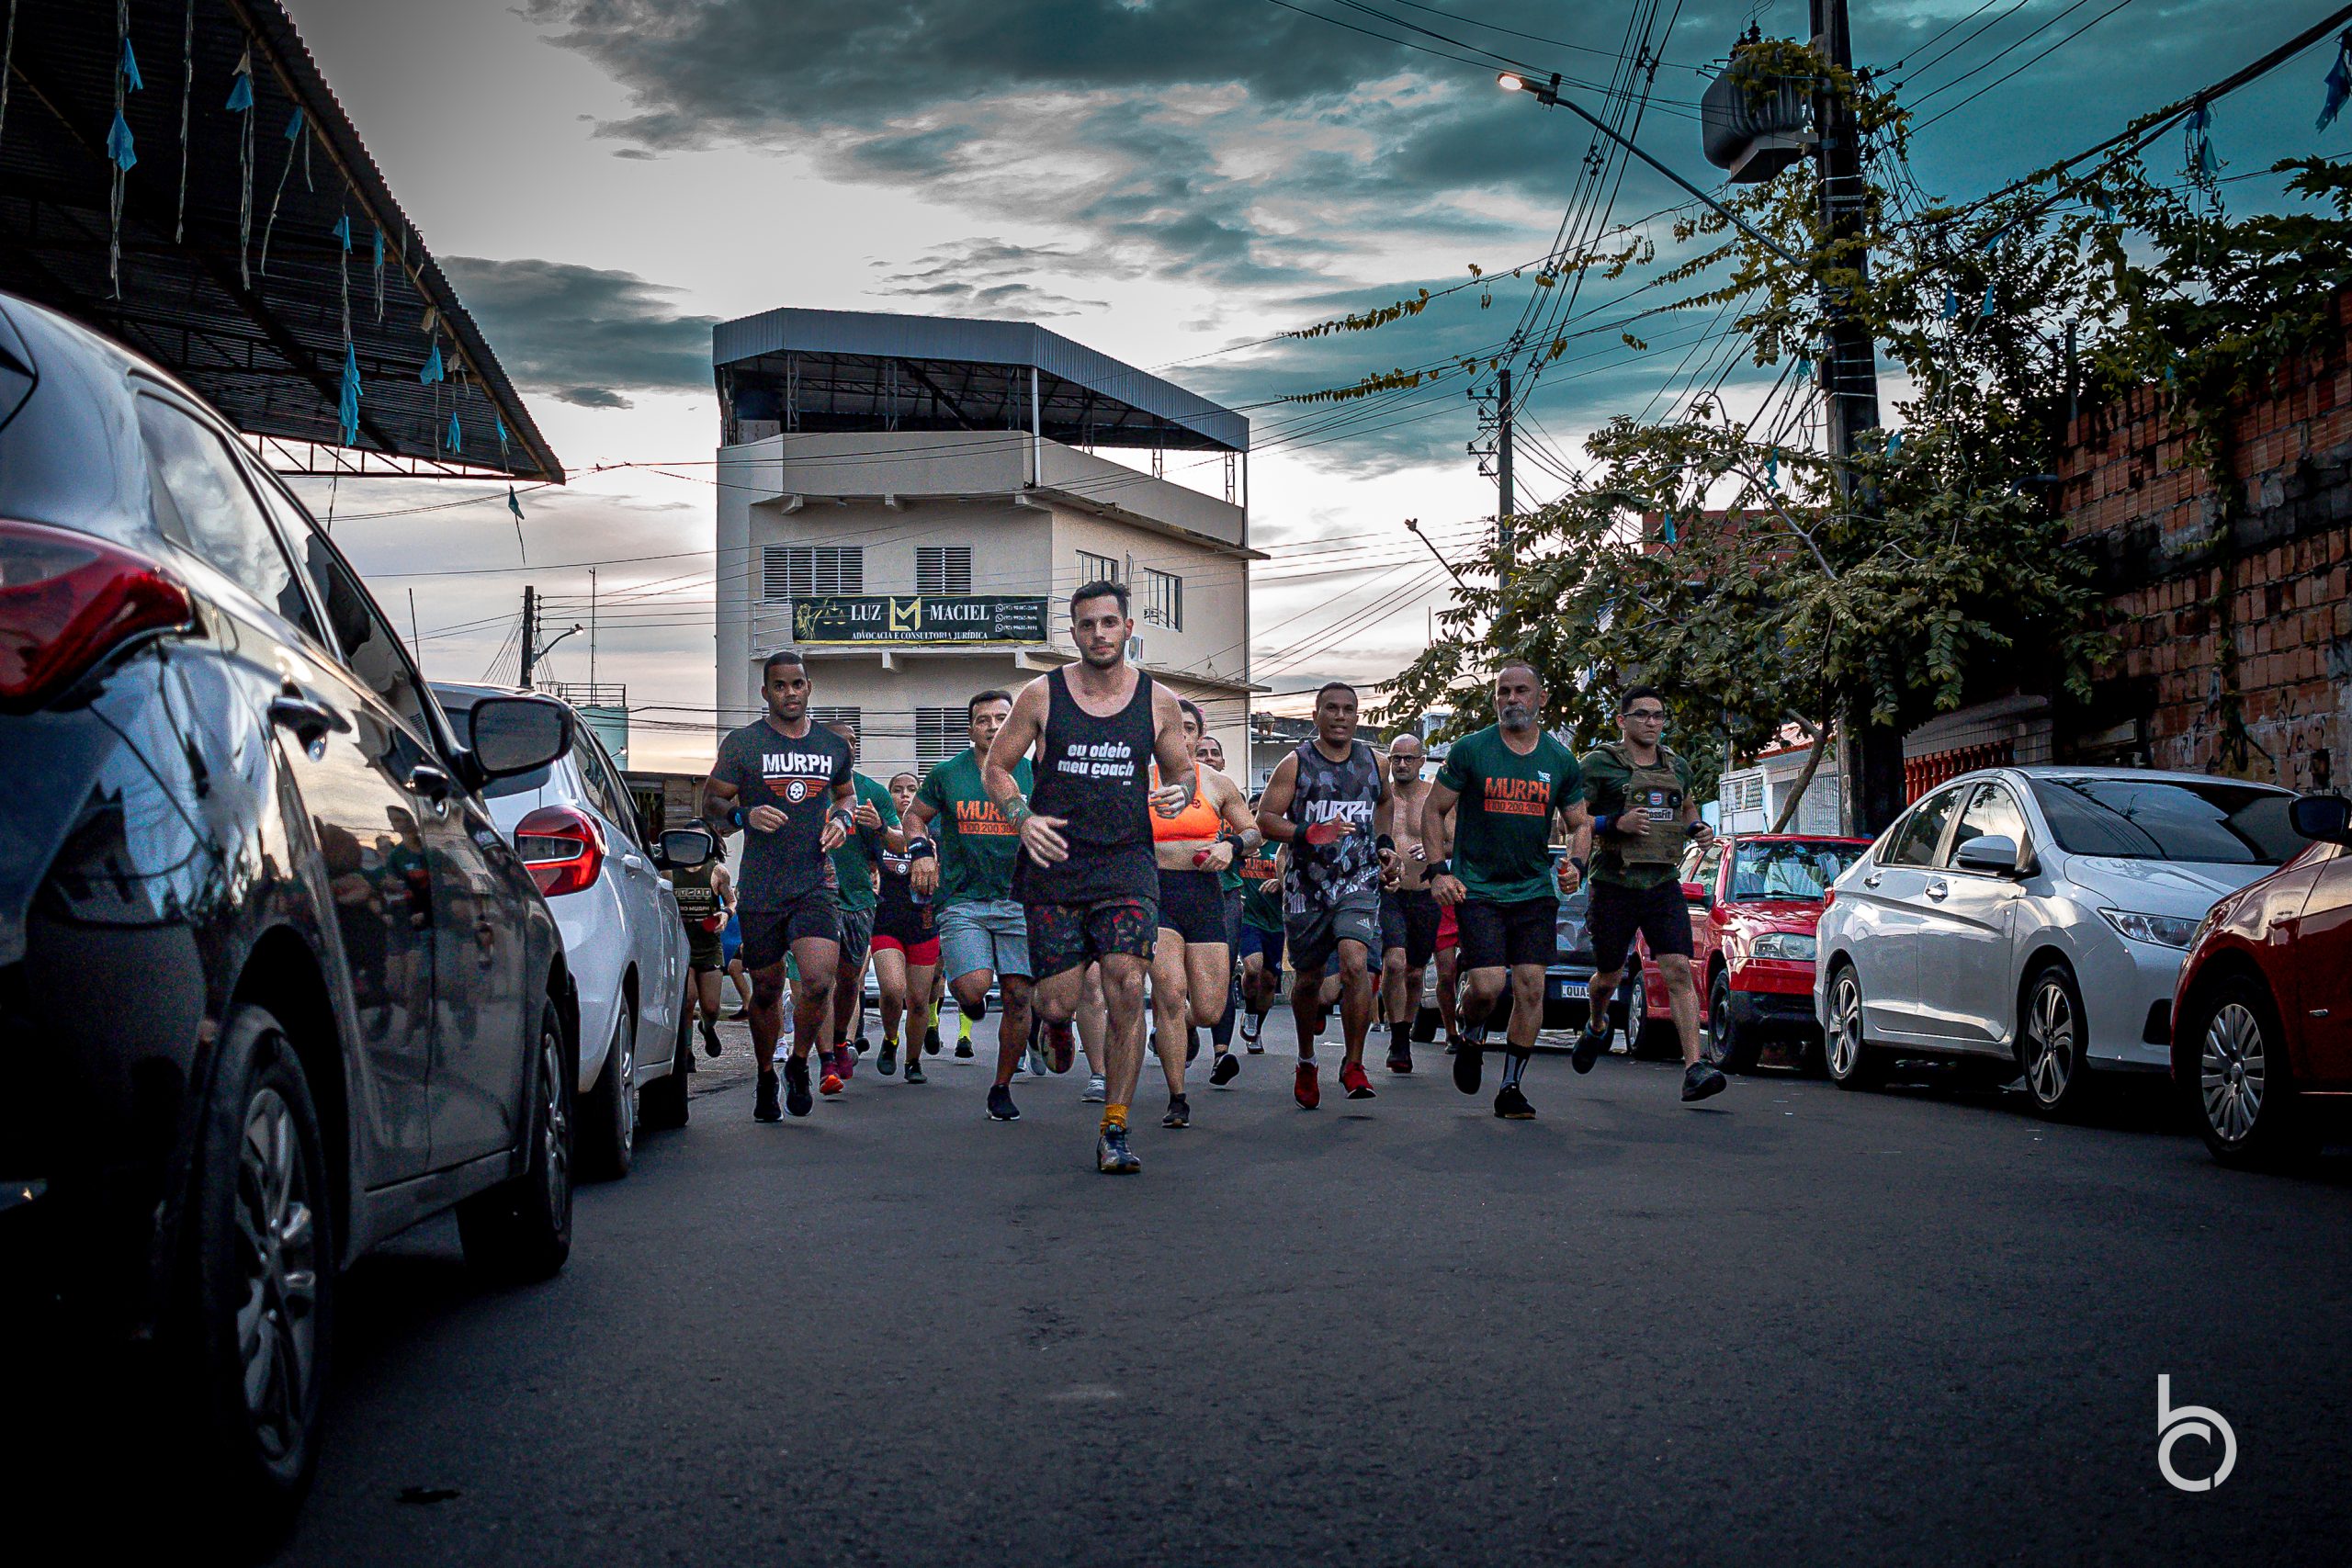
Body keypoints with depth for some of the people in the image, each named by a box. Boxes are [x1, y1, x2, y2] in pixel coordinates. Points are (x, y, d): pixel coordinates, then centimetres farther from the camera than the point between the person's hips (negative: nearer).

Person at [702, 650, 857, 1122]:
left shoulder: (834, 746, 9)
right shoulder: (742, 743, 0)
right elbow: (711, 804, 4)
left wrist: (842, 818, 5)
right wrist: (745, 816, -16)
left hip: (814, 883, 1)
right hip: (759, 888, -1)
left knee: (818, 980, -18)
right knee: (766, 989, 8)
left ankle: (799, 1062, 8)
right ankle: (766, 1078, 30)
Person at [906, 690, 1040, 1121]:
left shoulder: (1033, 774, 4)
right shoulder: (947, 774, 2)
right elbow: (915, 815, 16)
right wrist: (924, 850, -2)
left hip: (1019, 901, 1)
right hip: (963, 901, -1)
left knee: (1017, 997, -2)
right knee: (974, 986, -21)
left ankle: (1002, 1087, 16)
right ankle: (969, 1003, 19)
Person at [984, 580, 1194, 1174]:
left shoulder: (1158, 701, 5)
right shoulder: (1041, 695, 1)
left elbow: (1183, 770, 17)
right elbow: (997, 766, 9)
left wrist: (1178, 792, -7)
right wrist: (1023, 817, -9)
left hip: (1127, 864, 0)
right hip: (1054, 864, 0)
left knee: (1127, 990, -15)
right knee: (1059, 1002, -2)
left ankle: (1114, 1130, -3)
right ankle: (1058, 1026, 40)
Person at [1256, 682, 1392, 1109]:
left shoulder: (1374, 763, 6)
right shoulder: (1295, 765, -4)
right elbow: (1265, 818, -8)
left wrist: (1382, 841, 16)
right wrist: (1307, 833, -23)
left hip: (1358, 882, 1)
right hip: (1307, 885, 0)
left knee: (1355, 963, -22)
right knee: (1308, 978, 12)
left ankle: (1353, 1065, -10)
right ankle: (1307, 1061, 36)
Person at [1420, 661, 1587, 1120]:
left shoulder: (1560, 760, 6)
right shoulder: (1470, 750, -2)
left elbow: (1579, 824, 14)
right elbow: (1433, 811, 3)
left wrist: (1574, 866, -6)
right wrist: (1438, 870, -8)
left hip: (1535, 892, 3)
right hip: (1476, 891, -3)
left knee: (1530, 988, -4)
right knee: (1487, 985, -15)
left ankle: (1511, 1087, 8)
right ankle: (1471, 1038, 20)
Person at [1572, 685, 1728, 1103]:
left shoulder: (1677, 767, 13)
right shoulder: (1600, 764, -4)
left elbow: (1688, 809, 30)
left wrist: (1698, 830, 8)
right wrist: (1616, 823, -23)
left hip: (1663, 885, 3)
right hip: (1614, 885, -3)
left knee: (1679, 971, -13)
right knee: (1609, 977, 11)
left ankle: (1694, 1069, -19)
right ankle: (1596, 1028, 46)